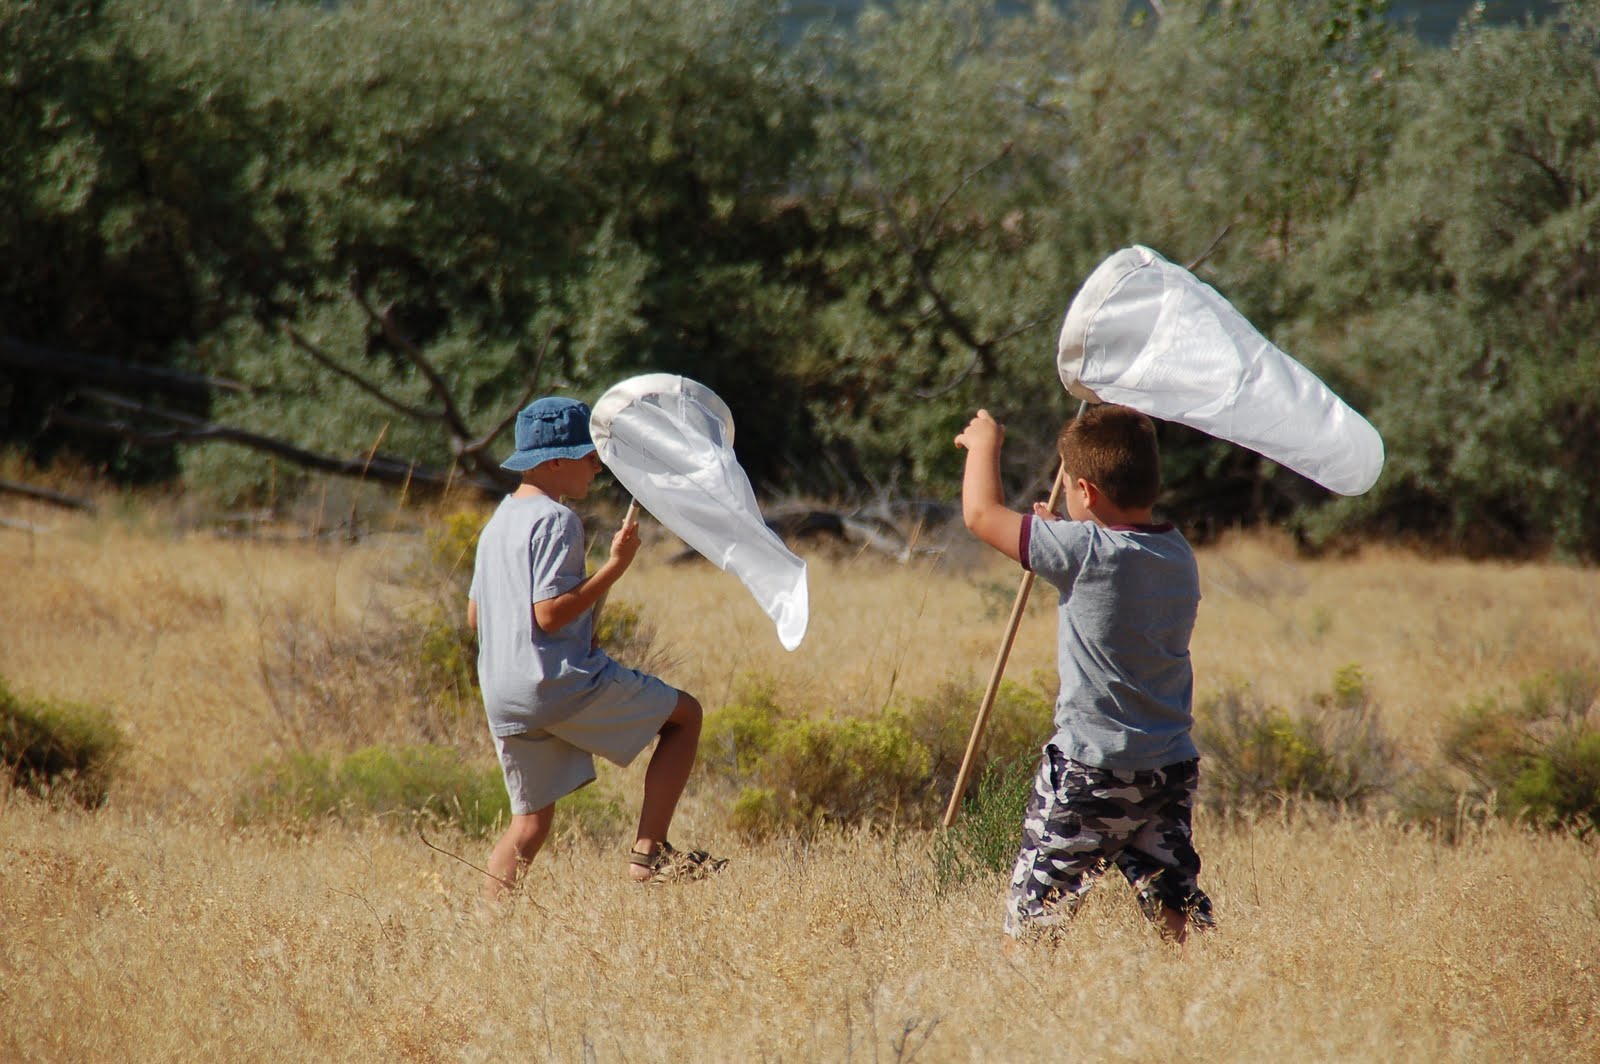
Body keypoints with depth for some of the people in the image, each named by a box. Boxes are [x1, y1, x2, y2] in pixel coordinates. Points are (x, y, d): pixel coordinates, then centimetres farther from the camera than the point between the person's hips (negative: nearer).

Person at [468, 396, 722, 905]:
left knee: (531, 822, 16)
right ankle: (649, 852, -2)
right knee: (684, 714, 5)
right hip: (561, 682, -8)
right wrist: (615, 566, -15)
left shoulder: (498, 523, 17)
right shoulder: (556, 520, -11)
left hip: (503, 698, 8)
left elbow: (474, 616, 21)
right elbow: (550, 613, -19)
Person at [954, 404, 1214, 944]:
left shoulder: (1086, 551, -16)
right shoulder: (1179, 556, 6)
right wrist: (1062, 534, 30)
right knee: (1178, 907, 11)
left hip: (1091, 770, -7)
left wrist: (985, 442, 6)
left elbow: (981, 513, -10)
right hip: (1172, 770, 7)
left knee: (1033, 910, 2)